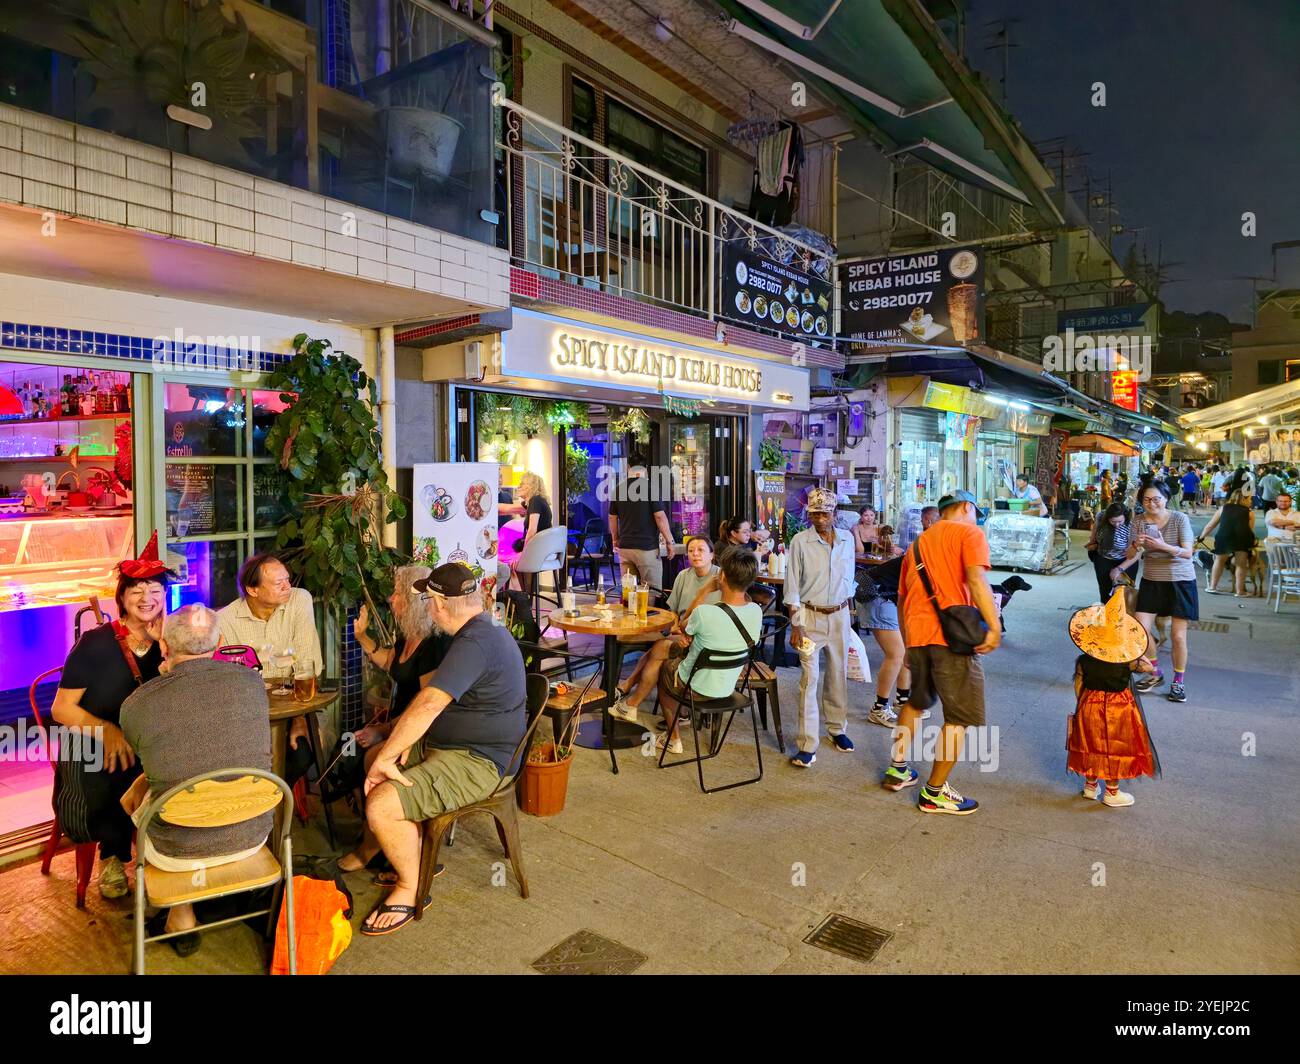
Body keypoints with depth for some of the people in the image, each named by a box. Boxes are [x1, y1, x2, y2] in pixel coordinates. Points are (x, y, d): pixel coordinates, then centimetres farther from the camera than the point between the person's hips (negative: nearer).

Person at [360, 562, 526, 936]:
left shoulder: (474, 643, -26)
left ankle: (410, 889, 3)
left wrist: (385, 758, -22)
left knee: (380, 805, -21)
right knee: (374, 760, 20)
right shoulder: (485, 628, 8)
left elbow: (427, 705, -31)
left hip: (475, 762, -11)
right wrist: (405, 742, 4)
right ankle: (412, 853, 26)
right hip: (449, 744, 11)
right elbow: (435, 702, 15)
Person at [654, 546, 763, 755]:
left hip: (697, 689, -5)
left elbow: (684, 629, -9)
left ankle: (674, 739, 34)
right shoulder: (756, 612, -17)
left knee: (664, 670, 28)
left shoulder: (704, 613, -33)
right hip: (728, 689, 5)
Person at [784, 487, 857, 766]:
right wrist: (795, 625, -11)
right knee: (810, 678, -6)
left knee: (838, 674, 14)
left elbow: (848, 579, 13)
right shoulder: (800, 541, -9)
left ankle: (837, 729, 34)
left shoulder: (847, 539, 3)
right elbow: (792, 586, -7)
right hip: (811, 616, -4)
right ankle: (807, 745, -1)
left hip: (840, 615, 4)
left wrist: (848, 613, 13)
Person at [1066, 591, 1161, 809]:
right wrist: (1139, 653, 7)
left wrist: (1081, 705, 11)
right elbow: (1148, 667, -3)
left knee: (1092, 745, 17)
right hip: (1118, 709, -2)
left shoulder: (1083, 661, -15)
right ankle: (1112, 793, 23)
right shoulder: (1128, 662, -20)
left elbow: (1078, 687, -5)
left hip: (1090, 707, 2)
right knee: (1115, 749, 12)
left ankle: (1090, 786, 31)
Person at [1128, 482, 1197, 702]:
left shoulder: (1180, 518, -11)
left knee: (1178, 636, -1)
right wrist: (1136, 545, -27)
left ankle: (1178, 682, 18)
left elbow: (1188, 553, -17)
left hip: (1180, 581, -3)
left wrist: (1163, 546, -35)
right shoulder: (1139, 522, -3)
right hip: (1151, 581, 3)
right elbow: (1130, 556, -4)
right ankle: (1155, 674, 18)